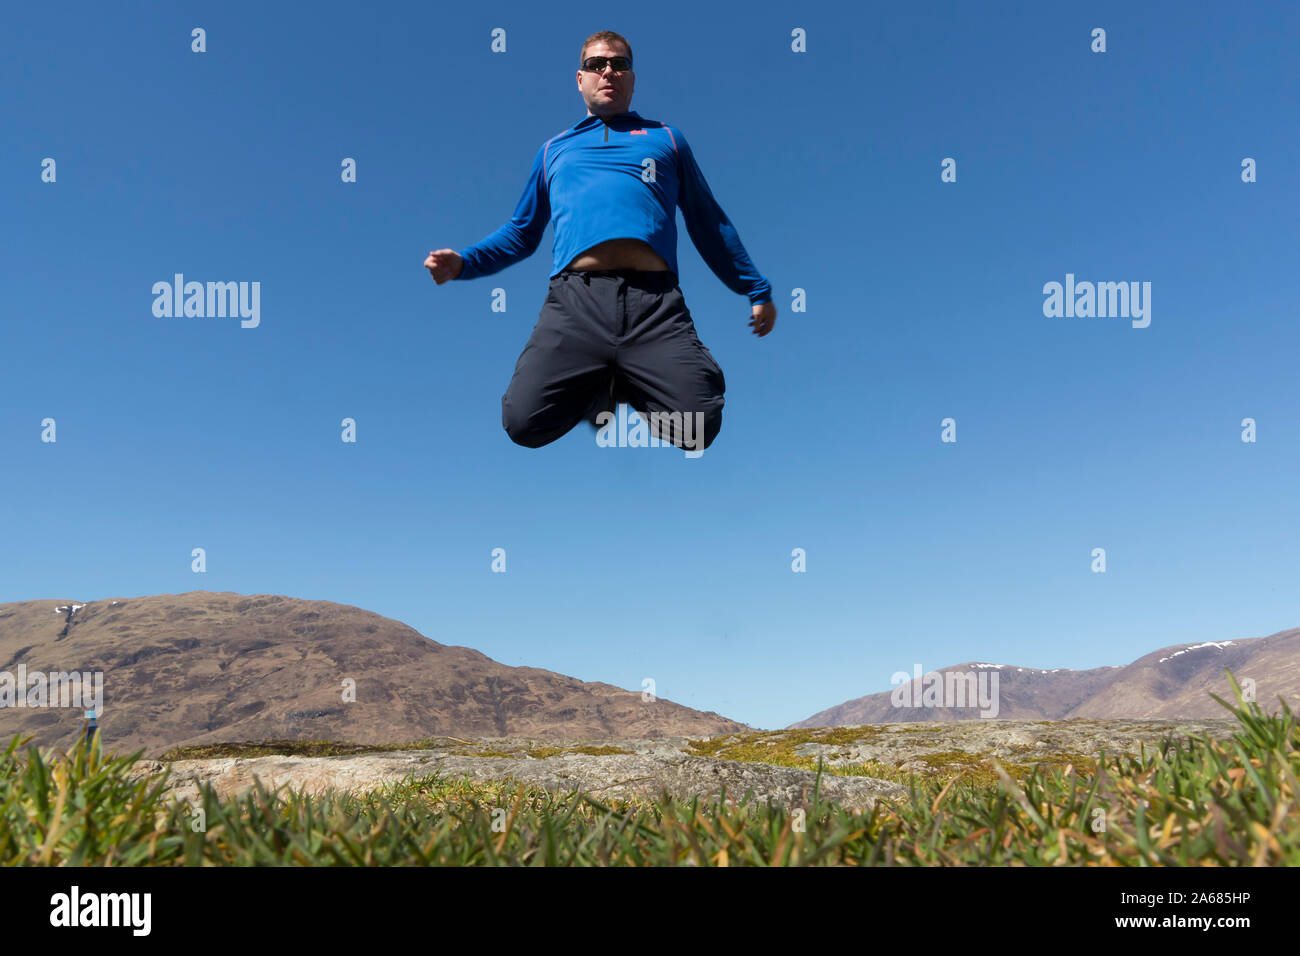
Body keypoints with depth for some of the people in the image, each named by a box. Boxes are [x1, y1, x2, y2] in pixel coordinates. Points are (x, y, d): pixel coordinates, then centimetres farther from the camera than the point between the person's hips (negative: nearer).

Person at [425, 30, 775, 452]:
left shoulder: (666, 138, 28)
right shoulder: (554, 149, 31)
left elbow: (710, 224, 27)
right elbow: (521, 232, 31)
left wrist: (756, 290, 23)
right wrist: (462, 262, 14)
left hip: (655, 301, 0)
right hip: (575, 297, 1)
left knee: (698, 426, -20)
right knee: (523, 422, -19)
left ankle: (630, 383, 12)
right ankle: (595, 386, 12)